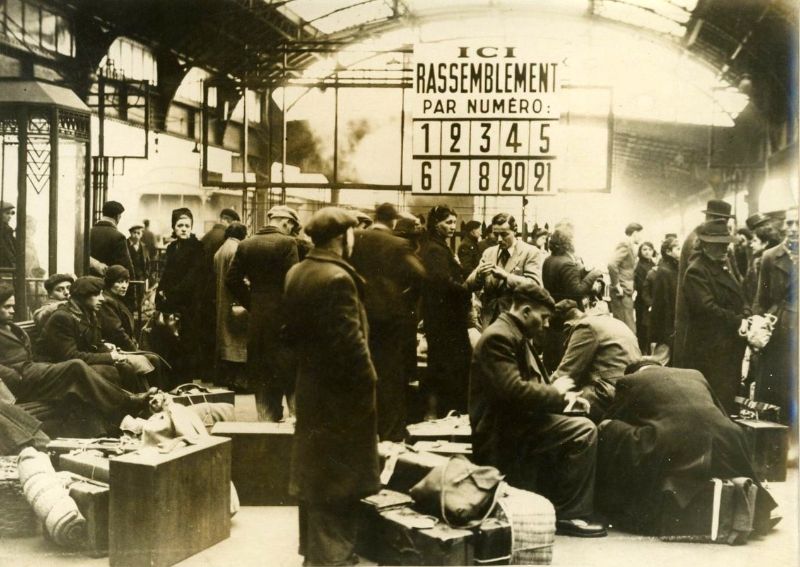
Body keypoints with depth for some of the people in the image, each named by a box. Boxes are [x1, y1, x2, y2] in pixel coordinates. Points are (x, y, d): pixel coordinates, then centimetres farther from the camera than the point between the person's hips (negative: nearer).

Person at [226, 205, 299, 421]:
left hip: (256, 320, 5)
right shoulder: (287, 243, -11)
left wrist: (251, 303, 13)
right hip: (282, 318, -5)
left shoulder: (246, 245, 7)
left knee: (263, 381, 12)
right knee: (291, 379, 2)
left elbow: (232, 280, 7)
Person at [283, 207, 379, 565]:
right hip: (341, 391, -9)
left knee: (315, 478, 19)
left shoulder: (296, 273, 7)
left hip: (310, 385, 10)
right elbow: (351, 342, -22)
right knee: (339, 484, -1)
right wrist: (368, 381, -12)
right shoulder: (337, 278, -21)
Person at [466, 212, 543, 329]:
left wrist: (506, 276, -26)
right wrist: (479, 274, -15)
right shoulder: (488, 253, 13)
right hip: (490, 320, 4)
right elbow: (470, 285, 8)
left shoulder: (531, 252, -3)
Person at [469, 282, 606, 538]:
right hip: (504, 431, -11)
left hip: (519, 422, 11)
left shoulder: (516, 335, 18)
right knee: (584, 430, -19)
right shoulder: (498, 337, -16)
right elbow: (513, 390, -26)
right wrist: (555, 392, -12)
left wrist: (562, 397, 6)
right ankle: (567, 514, -12)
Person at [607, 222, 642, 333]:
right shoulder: (624, 246, -13)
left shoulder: (630, 247, 17)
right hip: (622, 293, -10)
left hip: (626, 292, 10)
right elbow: (612, 265, -26)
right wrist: (617, 286, -21)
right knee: (629, 329, -10)